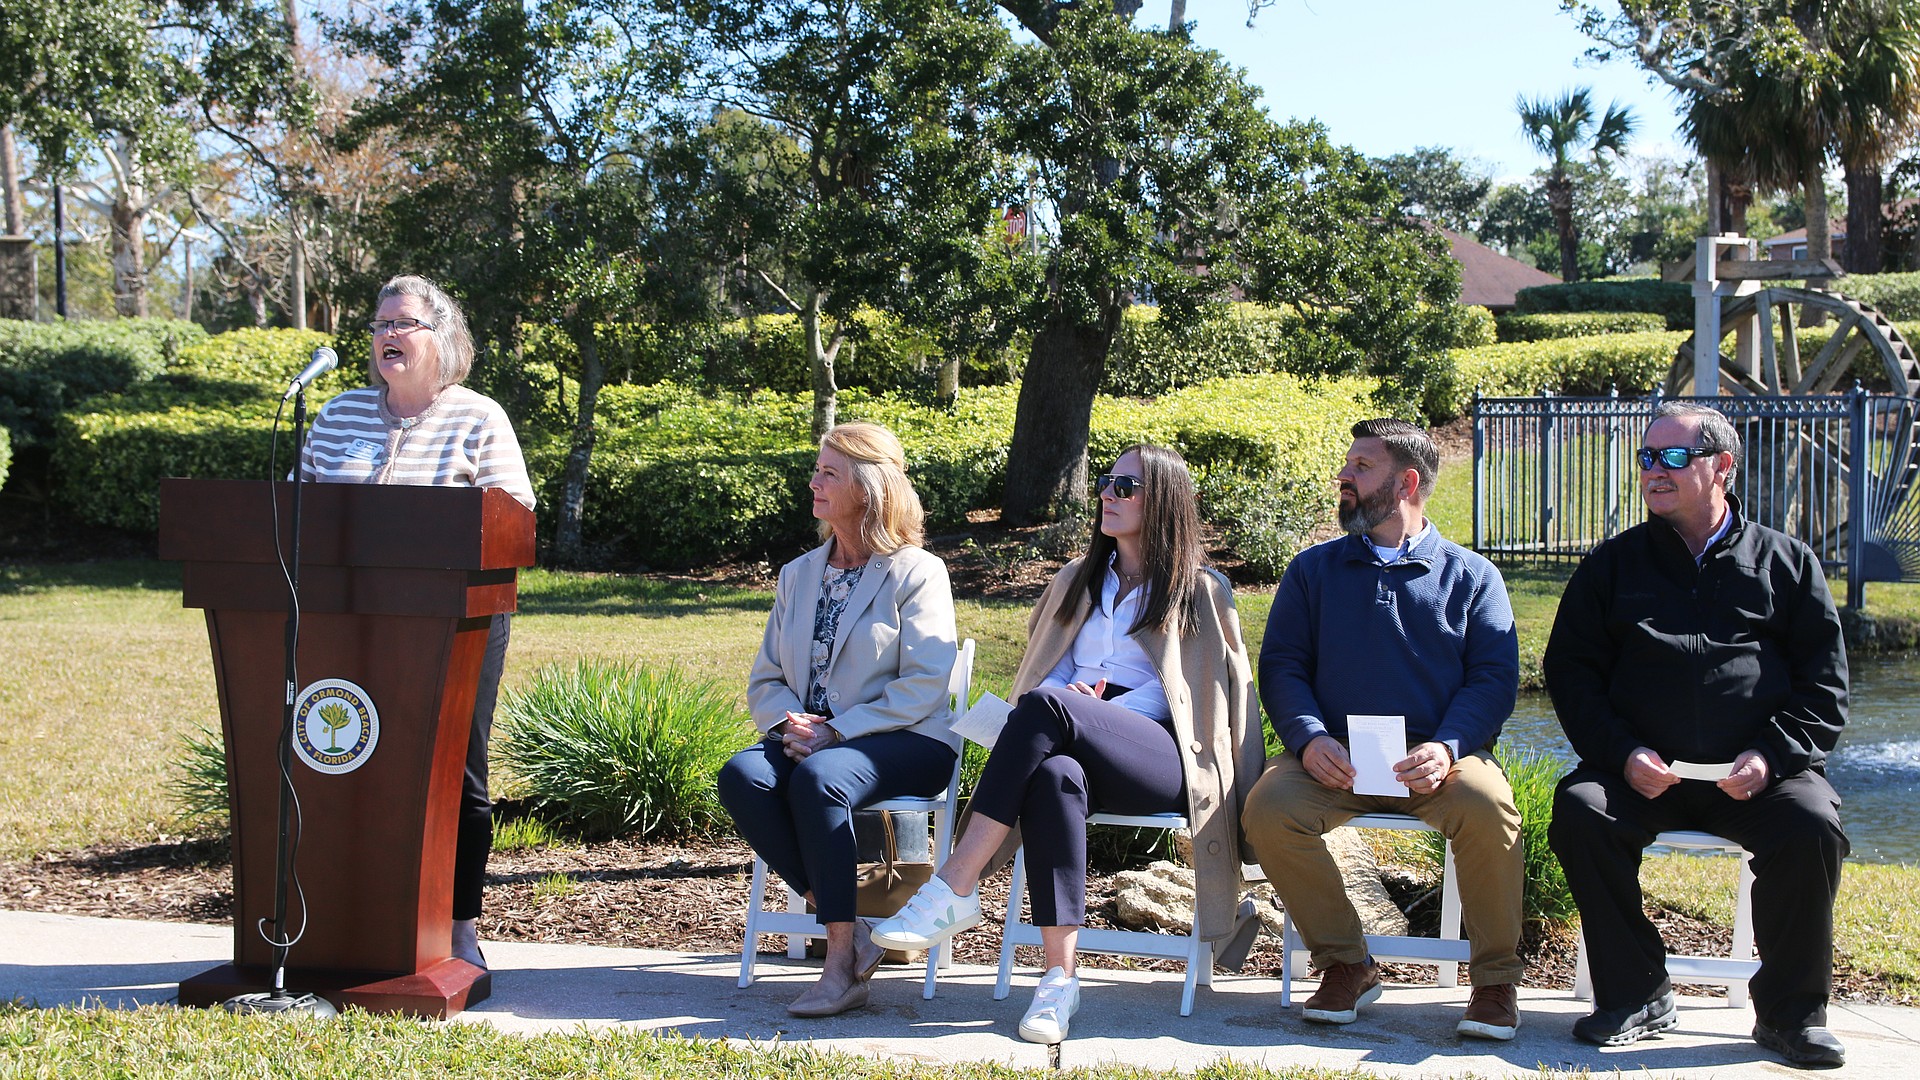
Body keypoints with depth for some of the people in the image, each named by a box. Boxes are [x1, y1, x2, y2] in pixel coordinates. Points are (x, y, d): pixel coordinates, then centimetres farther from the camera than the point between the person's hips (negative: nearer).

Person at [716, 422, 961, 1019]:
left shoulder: (917, 572, 0)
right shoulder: (798, 574, 19)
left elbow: (924, 685, -11)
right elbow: (765, 679, 16)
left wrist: (836, 731, -19)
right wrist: (789, 721, -8)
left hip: (903, 741, -6)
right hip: (810, 737, 6)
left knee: (818, 777, -37)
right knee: (742, 775, -27)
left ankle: (842, 962, -28)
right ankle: (850, 937, -22)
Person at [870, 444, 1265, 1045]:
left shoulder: (1199, 591, 12)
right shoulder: (1080, 581, 28)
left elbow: (1190, 685, 0)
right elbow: (1046, 663, 22)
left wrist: (1084, 706, -13)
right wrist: (1064, 691, -5)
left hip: (1162, 756, -3)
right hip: (1079, 749, 3)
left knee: (1045, 706, -35)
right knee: (1054, 776, -38)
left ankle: (954, 890, -37)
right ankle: (1060, 978, -41)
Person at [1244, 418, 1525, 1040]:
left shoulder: (1470, 576, 15)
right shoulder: (1313, 570, 20)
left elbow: (1494, 679, 4)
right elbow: (1281, 666, 10)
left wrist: (1447, 748, -17)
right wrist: (1308, 736, -12)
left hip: (1436, 756, -1)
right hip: (1336, 757, 2)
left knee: (1487, 806, -34)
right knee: (1268, 811, -29)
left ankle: (1496, 978, -11)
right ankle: (1346, 964, -9)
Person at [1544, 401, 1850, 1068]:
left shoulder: (1786, 561, 14)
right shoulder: (1613, 565, 15)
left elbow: (1824, 680, 9)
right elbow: (1571, 671, 9)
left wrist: (1771, 754, -9)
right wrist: (1623, 753, -9)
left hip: (1759, 771, -1)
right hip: (1642, 771, 1)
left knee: (1812, 827, -31)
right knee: (1579, 811, -29)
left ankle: (1790, 1012, -10)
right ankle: (1637, 995, -14)